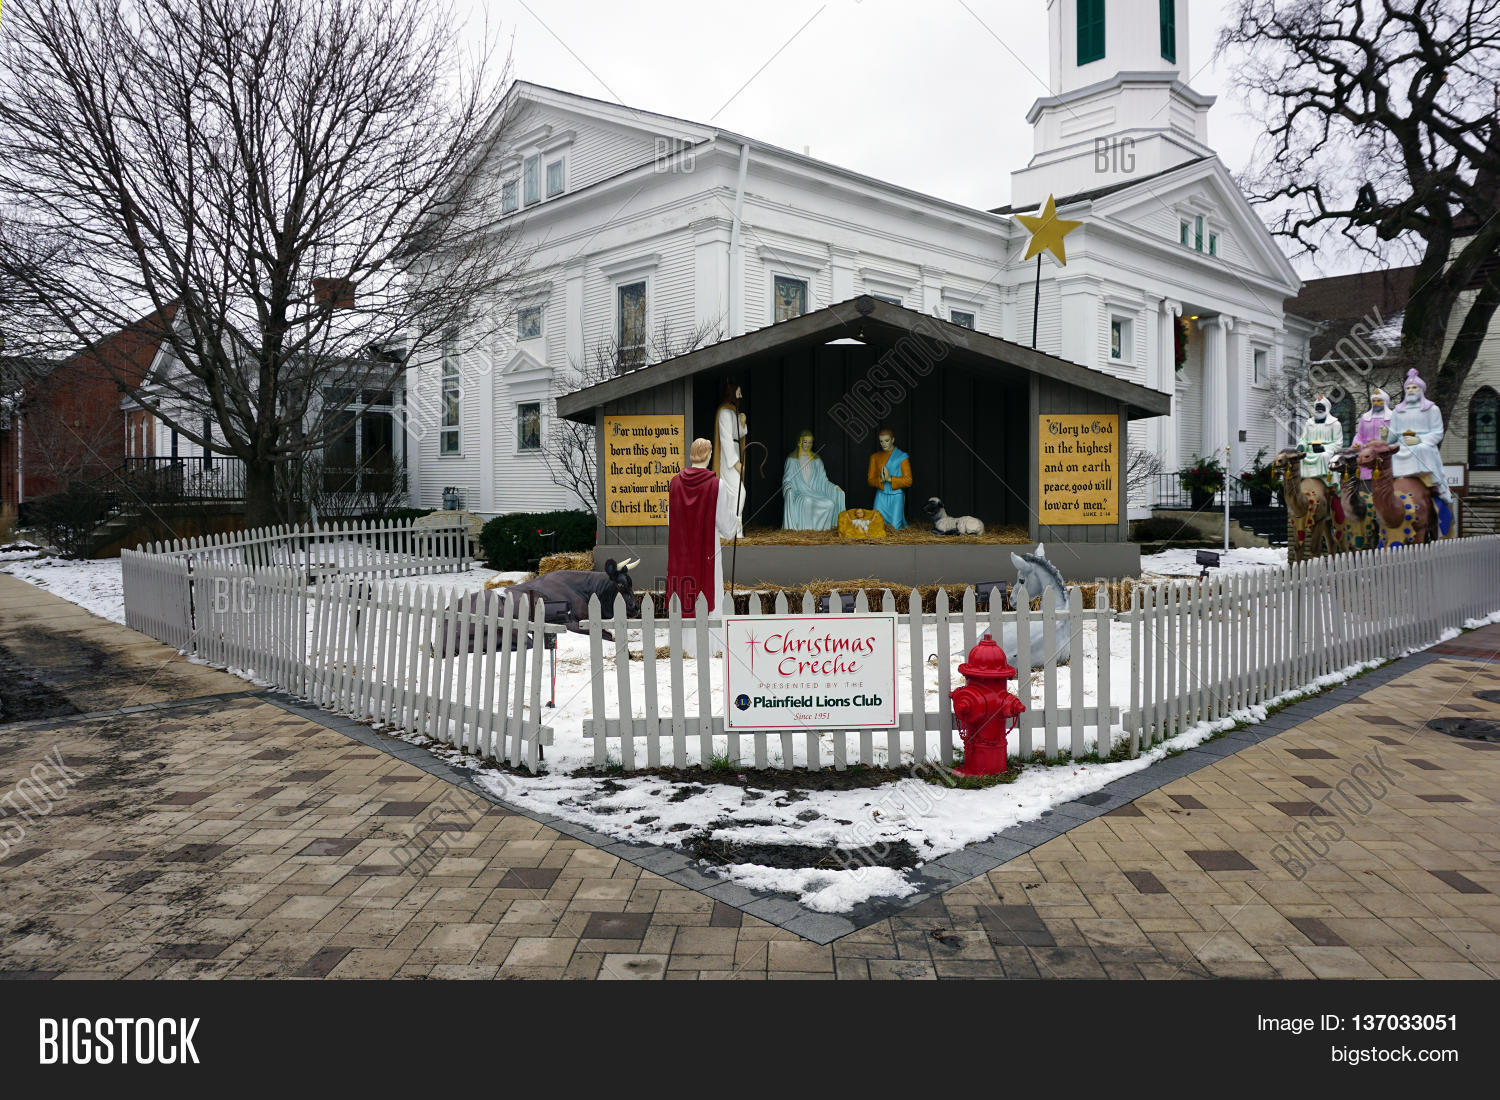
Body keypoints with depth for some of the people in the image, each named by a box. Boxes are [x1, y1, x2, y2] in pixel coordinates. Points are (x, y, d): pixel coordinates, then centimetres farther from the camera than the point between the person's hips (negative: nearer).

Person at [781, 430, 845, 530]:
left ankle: (820, 525, -16)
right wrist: (789, 488, -19)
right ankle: (803, 526, -27)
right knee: (807, 501, -40)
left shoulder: (816, 459, 18)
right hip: (799, 492, -3)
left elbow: (823, 480, 17)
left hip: (815, 492, 4)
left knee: (830, 503, -27)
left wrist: (835, 487, 1)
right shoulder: (792, 459, 8)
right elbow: (787, 479, 4)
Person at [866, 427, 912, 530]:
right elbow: (870, 480, 8)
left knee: (895, 527, -6)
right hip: (881, 495, 3)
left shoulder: (902, 456, -1)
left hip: (896, 496, -3)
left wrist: (890, 479, -17)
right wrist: (881, 479, -14)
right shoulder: (875, 457, 11)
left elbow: (908, 481, -6)